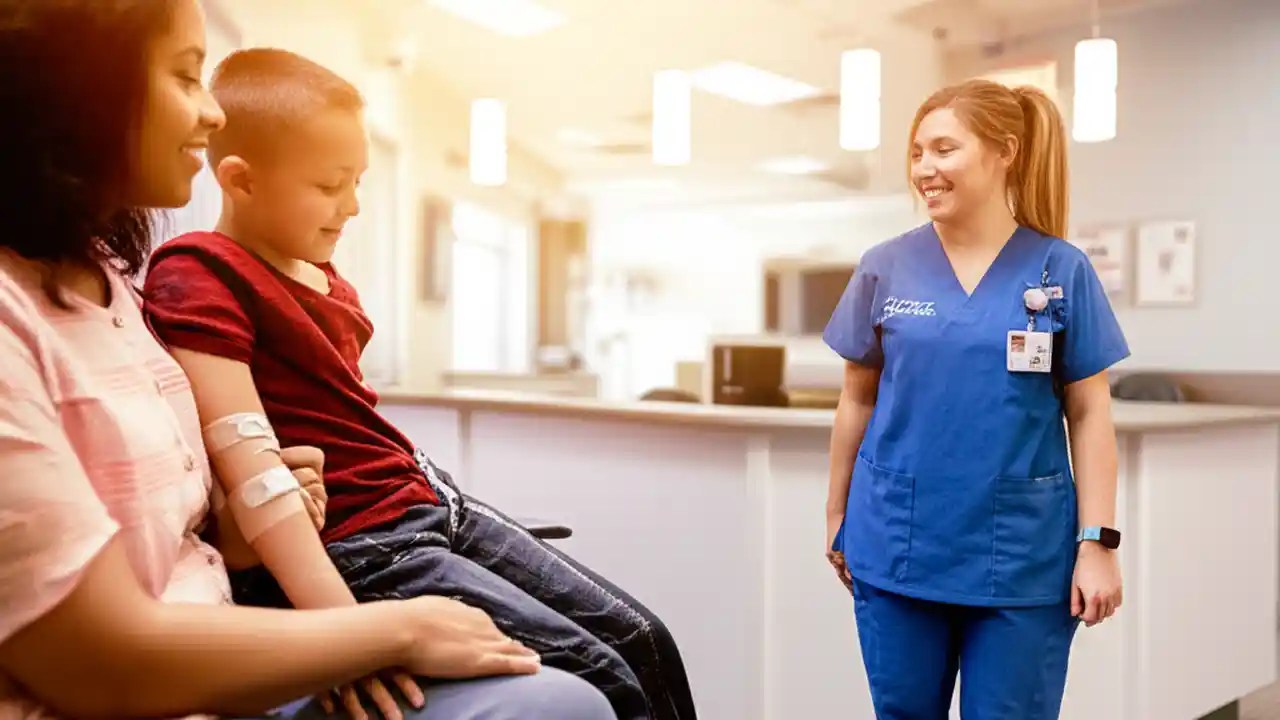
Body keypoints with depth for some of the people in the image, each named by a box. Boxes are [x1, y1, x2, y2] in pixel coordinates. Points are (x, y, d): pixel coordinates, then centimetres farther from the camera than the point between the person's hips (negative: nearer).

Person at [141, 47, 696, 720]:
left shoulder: (328, 280, 14)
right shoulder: (199, 277, -14)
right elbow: (245, 458, -23)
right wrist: (334, 613, -30)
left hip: (432, 502, 9)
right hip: (356, 543, -9)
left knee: (641, 639, 8)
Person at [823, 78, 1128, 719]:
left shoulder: (1061, 270, -3)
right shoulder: (885, 268, 0)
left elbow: (1088, 414, -1)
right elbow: (858, 399, 7)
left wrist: (1097, 541, -5)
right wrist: (836, 513, 11)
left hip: (1023, 556, -1)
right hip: (897, 548, 2)